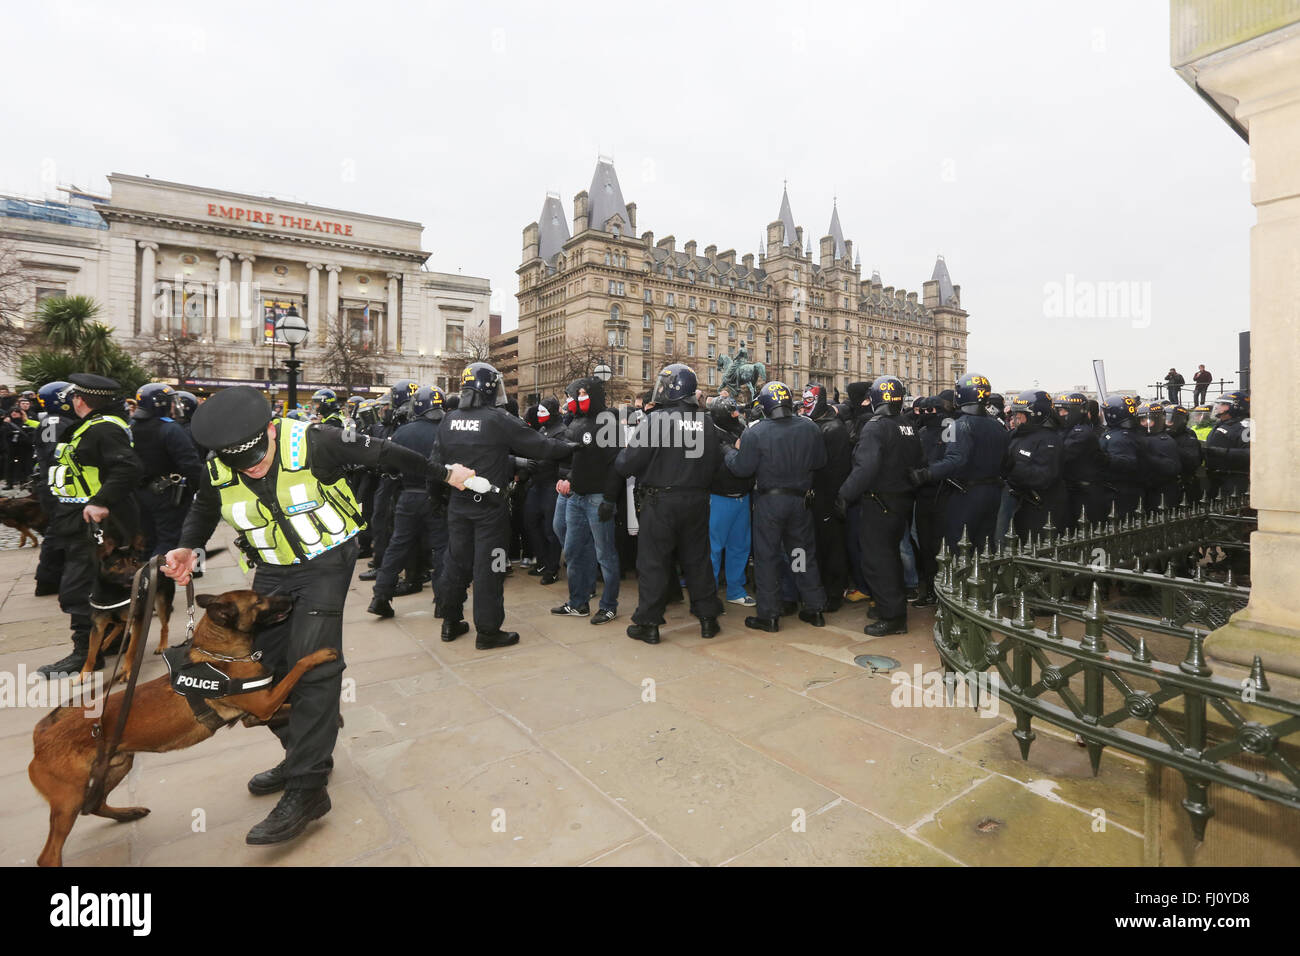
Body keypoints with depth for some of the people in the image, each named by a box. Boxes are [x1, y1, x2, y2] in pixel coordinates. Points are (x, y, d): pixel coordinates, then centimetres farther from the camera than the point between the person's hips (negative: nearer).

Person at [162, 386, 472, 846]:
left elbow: (384, 454, -13)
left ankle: (307, 789, -8)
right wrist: (187, 549, -5)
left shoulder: (312, 444, -24)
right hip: (273, 570, 6)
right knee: (263, 665, 8)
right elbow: (203, 511, 15)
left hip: (326, 562, -6)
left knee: (311, 663, -15)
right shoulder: (217, 470, -8)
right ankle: (303, 754, 27)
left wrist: (443, 473, -5)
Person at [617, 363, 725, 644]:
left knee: (653, 561, 5)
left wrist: (619, 464, 8)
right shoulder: (707, 421, 4)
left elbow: (628, 463, -14)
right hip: (697, 501, 5)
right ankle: (708, 617, 23)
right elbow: (715, 462, 11)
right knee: (697, 558, 15)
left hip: (660, 502, -5)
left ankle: (648, 623, 12)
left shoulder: (655, 420, -14)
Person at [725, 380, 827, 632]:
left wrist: (732, 452, 7)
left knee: (767, 556, 5)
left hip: (769, 501, -4)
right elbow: (820, 462, 7)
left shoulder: (755, 433, -15)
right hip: (800, 499, 4)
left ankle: (768, 615, 10)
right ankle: (815, 609, 24)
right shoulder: (810, 428, -2)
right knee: (803, 552, 16)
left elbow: (741, 468, -12)